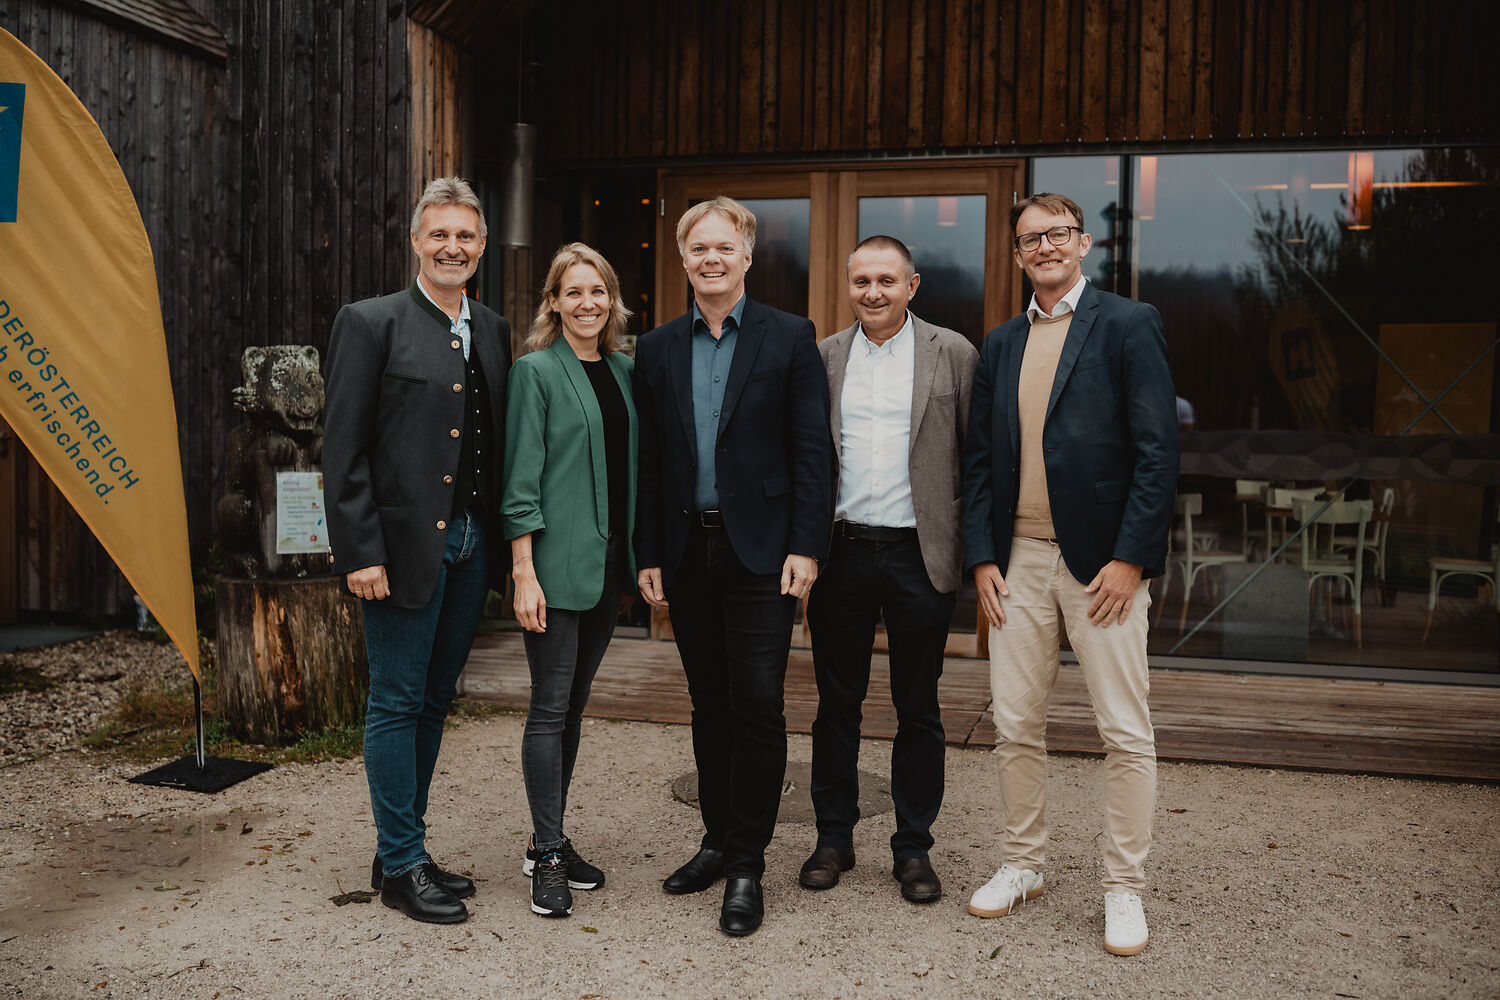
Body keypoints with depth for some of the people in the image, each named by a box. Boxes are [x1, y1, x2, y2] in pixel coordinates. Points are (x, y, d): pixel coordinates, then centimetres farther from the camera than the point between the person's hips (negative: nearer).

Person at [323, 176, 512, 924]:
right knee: (396, 704, 3)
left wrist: (507, 538, 5)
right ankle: (400, 867, 15)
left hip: (472, 545, 6)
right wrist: (360, 553, -15)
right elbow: (343, 453, -9)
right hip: (405, 545, -6)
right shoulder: (370, 324, -5)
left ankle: (403, 852, 28)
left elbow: (498, 440, 12)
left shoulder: (492, 329, 13)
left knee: (434, 701, 14)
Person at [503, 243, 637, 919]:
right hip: (557, 561, -6)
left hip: (609, 560, 6)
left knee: (574, 704, 13)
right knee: (551, 707, -1)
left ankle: (553, 841, 23)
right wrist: (524, 573, -15)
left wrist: (639, 557, 11)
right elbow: (521, 481, -10)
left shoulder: (623, 370, 12)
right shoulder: (536, 370, -6)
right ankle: (547, 854, 9)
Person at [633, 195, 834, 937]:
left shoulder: (789, 338, 1)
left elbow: (812, 450, -4)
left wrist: (805, 546, -11)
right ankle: (718, 840, 27)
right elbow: (647, 460, 10)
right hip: (687, 552, 4)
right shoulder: (658, 349, 10)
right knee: (709, 705, 13)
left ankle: (747, 866, 8)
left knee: (757, 707, -4)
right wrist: (648, 555, 5)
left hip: (760, 550, -3)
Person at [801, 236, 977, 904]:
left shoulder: (953, 354, 2)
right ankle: (834, 838, 25)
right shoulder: (822, 357, 8)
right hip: (841, 549, 2)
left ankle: (913, 848, 22)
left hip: (919, 553, -2)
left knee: (918, 710, 8)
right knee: (837, 703, 10)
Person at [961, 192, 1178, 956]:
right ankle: (1022, 865, 27)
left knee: (1126, 733, 2)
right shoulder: (1000, 344, 14)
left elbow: (1158, 449, -7)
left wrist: (1130, 557, -14)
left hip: (1101, 560, -4)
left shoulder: (1128, 324, -1)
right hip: (1017, 560, 5)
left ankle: (1124, 889, 16)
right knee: (1015, 726, 10)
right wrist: (981, 556, 4)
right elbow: (979, 457, 14)